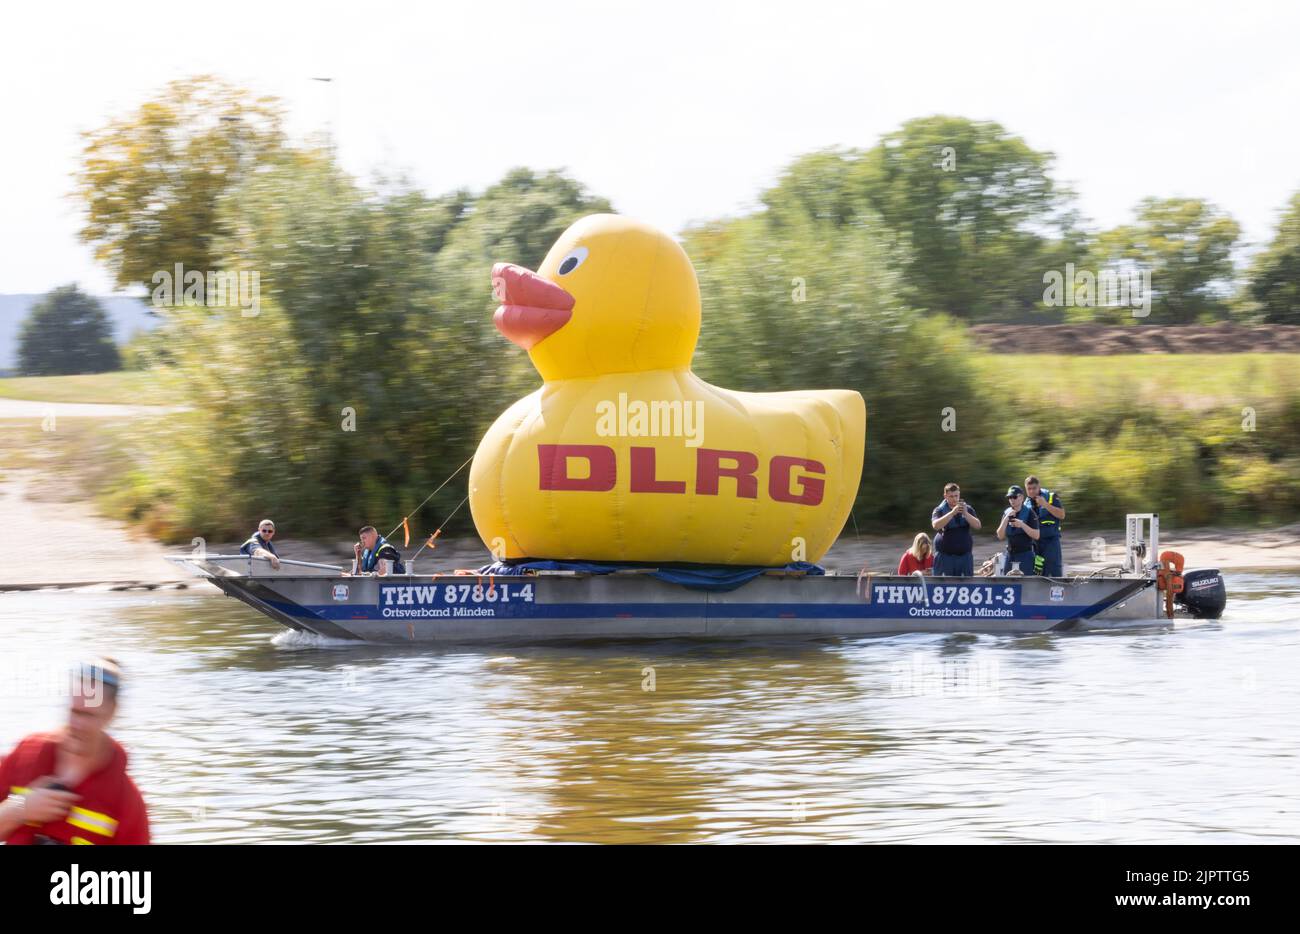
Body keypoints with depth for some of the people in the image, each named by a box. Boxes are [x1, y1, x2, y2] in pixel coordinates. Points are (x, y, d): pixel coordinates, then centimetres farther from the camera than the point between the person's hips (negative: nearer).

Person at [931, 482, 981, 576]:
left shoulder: (967, 509, 8)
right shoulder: (939, 510, 0)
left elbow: (977, 525, -3)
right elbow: (936, 525, -18)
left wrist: (965, 514, -19)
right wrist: (952, 513, -25)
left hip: (964, 555, 3)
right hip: (945, 556, -3)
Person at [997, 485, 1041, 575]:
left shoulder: (1029, 512, -4)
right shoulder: (1007, 513, 9)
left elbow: (1036, 535, -8)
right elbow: (1000, 536, 3)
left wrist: (1022, 525, -20)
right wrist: (1006, 518, -8)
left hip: (1025, 554, -5)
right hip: (1010, 554, 5)